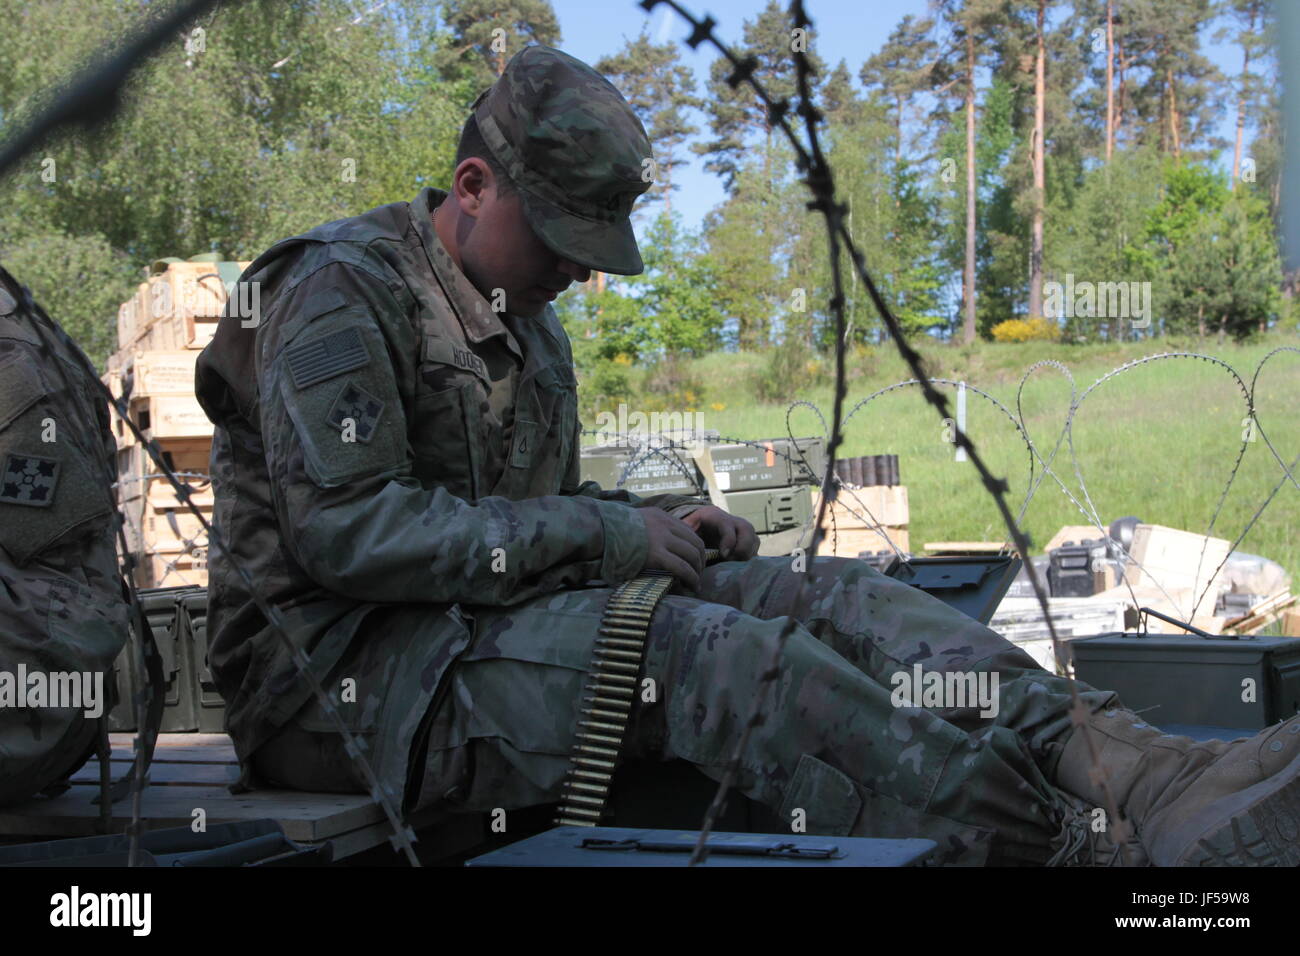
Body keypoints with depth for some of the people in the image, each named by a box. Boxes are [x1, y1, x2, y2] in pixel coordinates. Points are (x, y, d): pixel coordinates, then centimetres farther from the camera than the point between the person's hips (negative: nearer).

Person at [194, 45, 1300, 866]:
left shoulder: (530, 326, 21)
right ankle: (1067, 841, -43)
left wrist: (654, 520, 5)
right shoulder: (342, 293, -9)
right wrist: (602, 534, -19)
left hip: (488, 621, 9)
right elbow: (343, 531, -20)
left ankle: (1160, 779, -28)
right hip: (335, 671, -8)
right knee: (699, 649, -34)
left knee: (831, 595, -12)